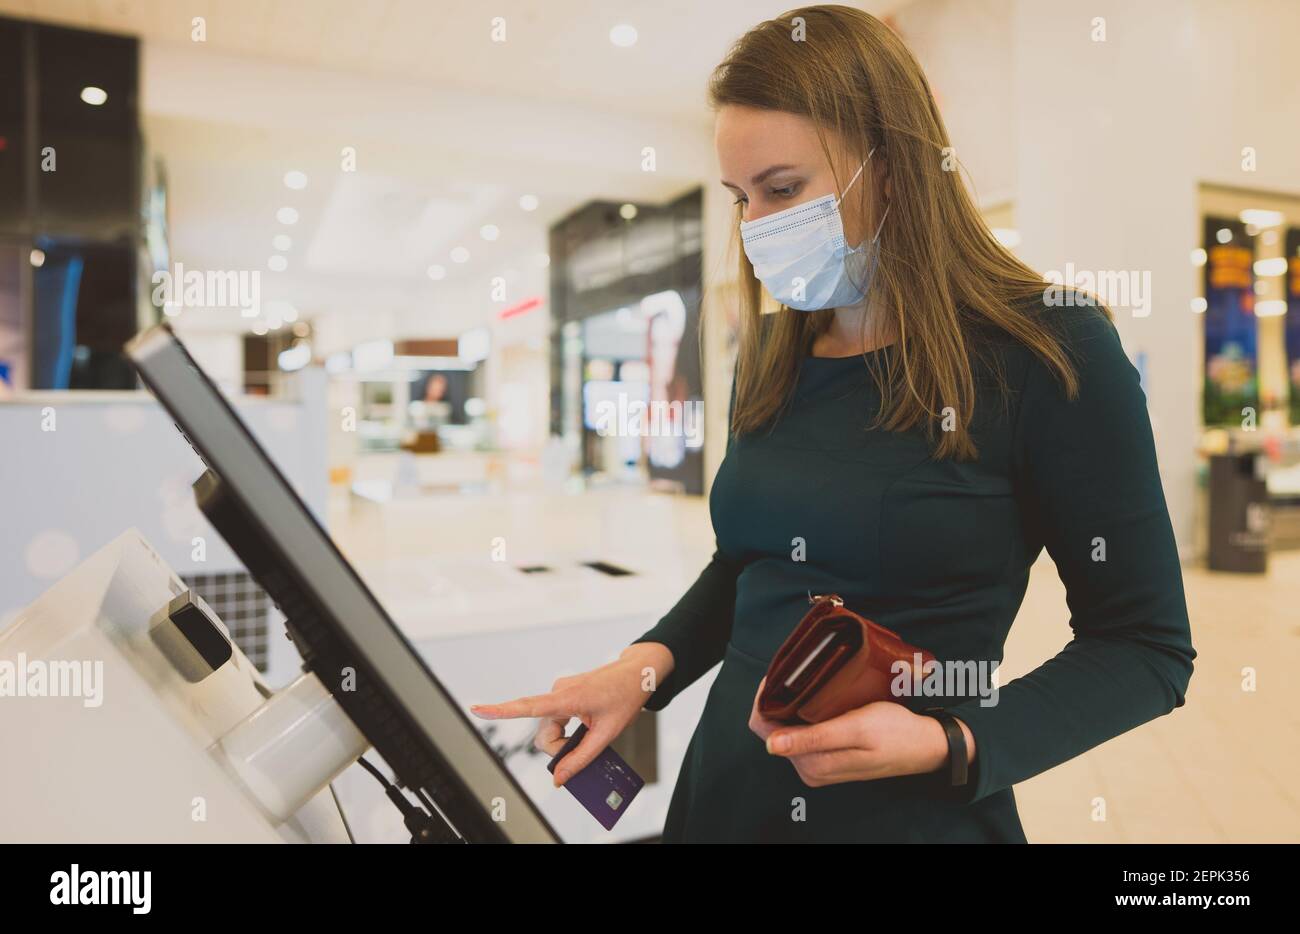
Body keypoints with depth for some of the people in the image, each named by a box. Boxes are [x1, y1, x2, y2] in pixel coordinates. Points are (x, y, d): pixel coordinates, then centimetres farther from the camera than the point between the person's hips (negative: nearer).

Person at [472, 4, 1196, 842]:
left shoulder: (1049, 350, -14)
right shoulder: (770, 351, 1)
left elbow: (1148, 649, -9)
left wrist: (947, 745, -22)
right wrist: (646, 667, -5)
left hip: (918, 814, -5)